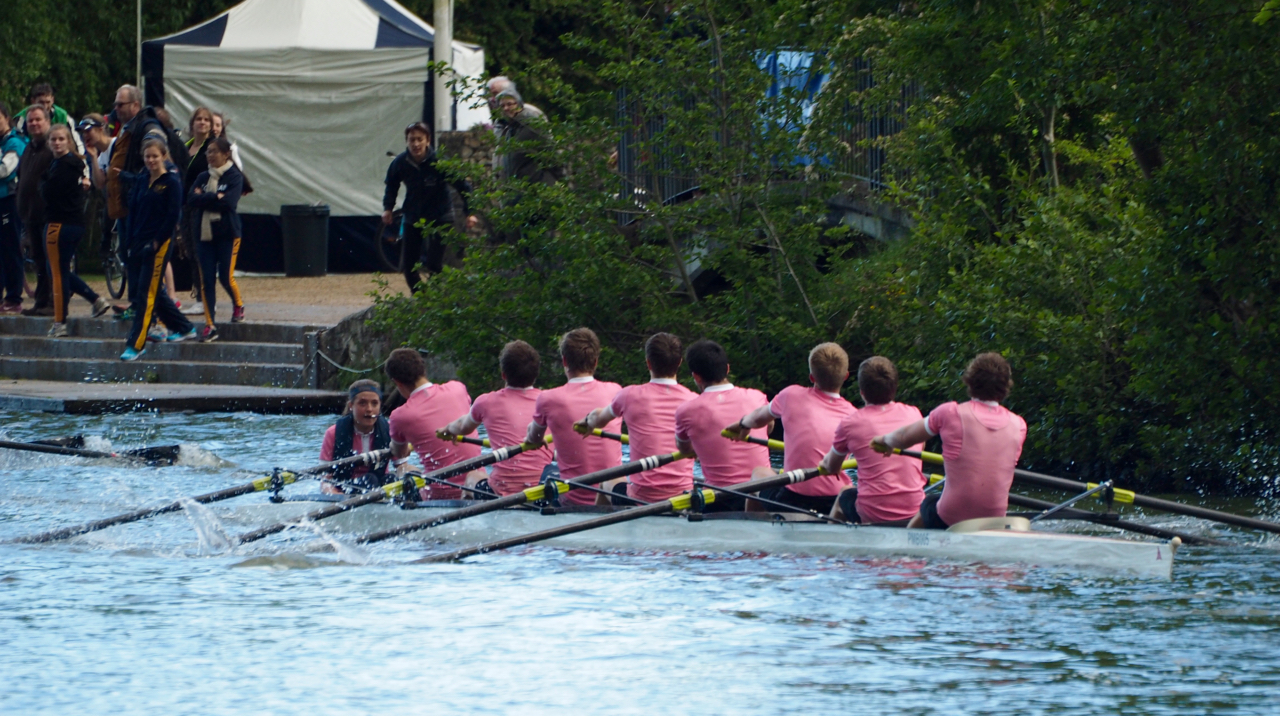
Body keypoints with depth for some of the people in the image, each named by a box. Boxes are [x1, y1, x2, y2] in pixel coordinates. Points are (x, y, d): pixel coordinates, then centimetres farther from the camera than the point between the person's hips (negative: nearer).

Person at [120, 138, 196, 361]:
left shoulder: (172, 183, -5)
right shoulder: (141, 182, 13)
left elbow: (173, 216, -11)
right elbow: (133, 214, 14)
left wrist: (156, 242, -16)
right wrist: (129, 245, 7)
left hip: (158, 244, -7)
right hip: (138, 243, 7)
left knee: (147, 294, -9)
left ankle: (136, 344, -10)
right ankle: (184, 328, 29)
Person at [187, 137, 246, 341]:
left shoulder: (234, 177, -3)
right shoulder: (203, 177, 11)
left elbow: (229, 202, -17)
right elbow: (191, 200, -2)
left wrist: (204, 198, -10)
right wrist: (215, 198, -12)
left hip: (227, 234, -4)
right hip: (204, 234, 4)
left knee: (225, 276, -5)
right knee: (206, 279, -1)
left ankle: (238, 305, 26)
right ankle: (209, 325, 2)